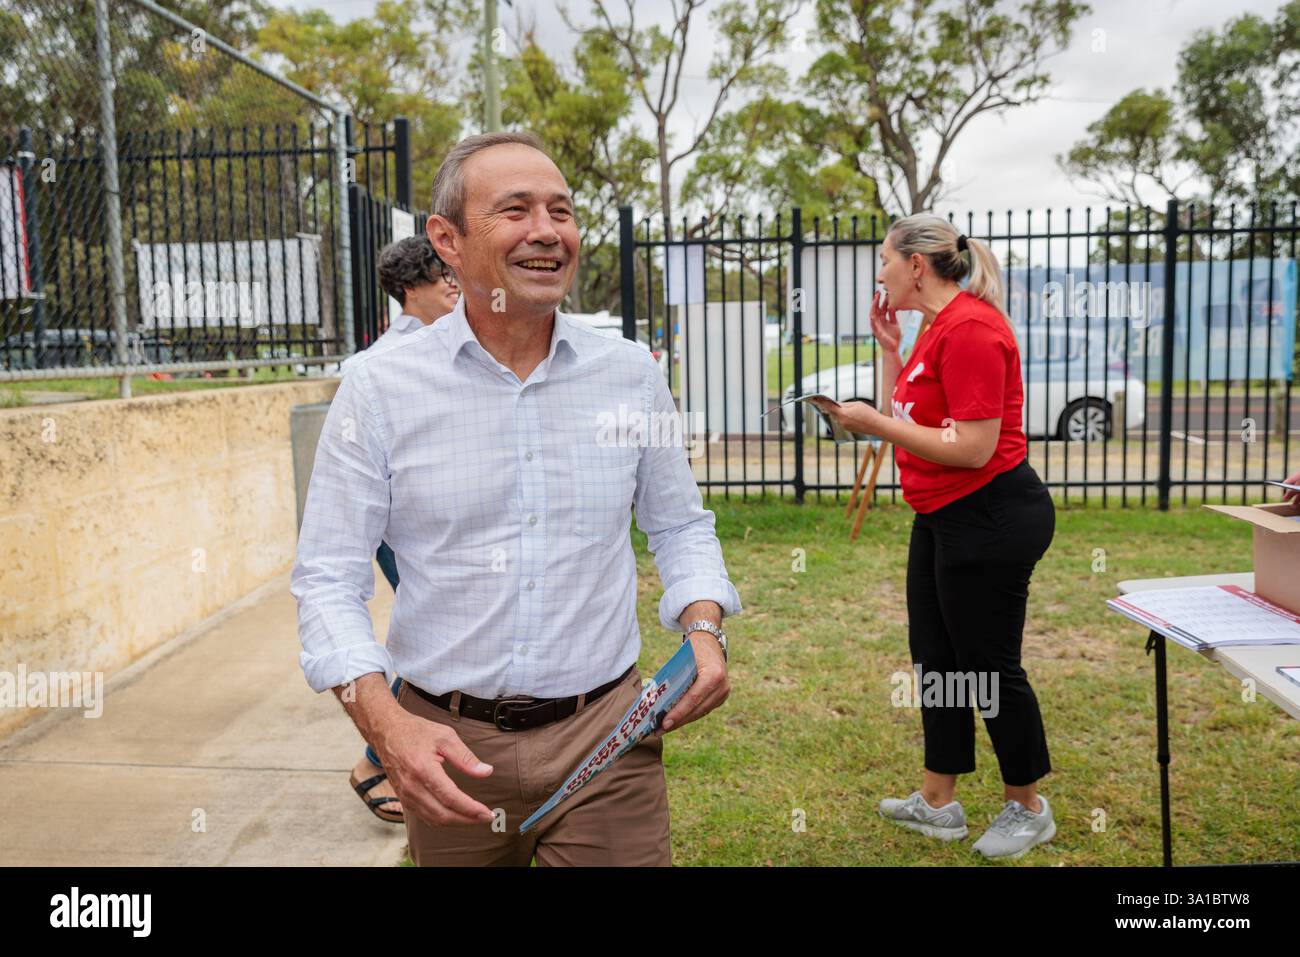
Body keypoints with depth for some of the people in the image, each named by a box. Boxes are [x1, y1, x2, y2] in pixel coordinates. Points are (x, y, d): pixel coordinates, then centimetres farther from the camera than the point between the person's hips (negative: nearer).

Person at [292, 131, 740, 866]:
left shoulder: (633, 375, -1)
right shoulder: (380, 387, -7)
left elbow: (680, 527, 11)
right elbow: (328, 578, -6)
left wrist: (704, 627, -8)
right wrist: (384, 722, -21)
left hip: (605, 735, 1)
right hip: (450, 747, 0)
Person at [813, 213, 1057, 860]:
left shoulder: (970, 328, -20)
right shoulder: (935, 326, 11)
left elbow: (974, 448, -25)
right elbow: (907, 416, 16)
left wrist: (875, 423, -19)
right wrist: (889, 346, 8)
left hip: (991, 517, -10)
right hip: (943, 516, 10)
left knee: (989, 665, 4)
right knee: (934, 656, 16)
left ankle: (1027, 808, 26)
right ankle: (937, 803, 31)